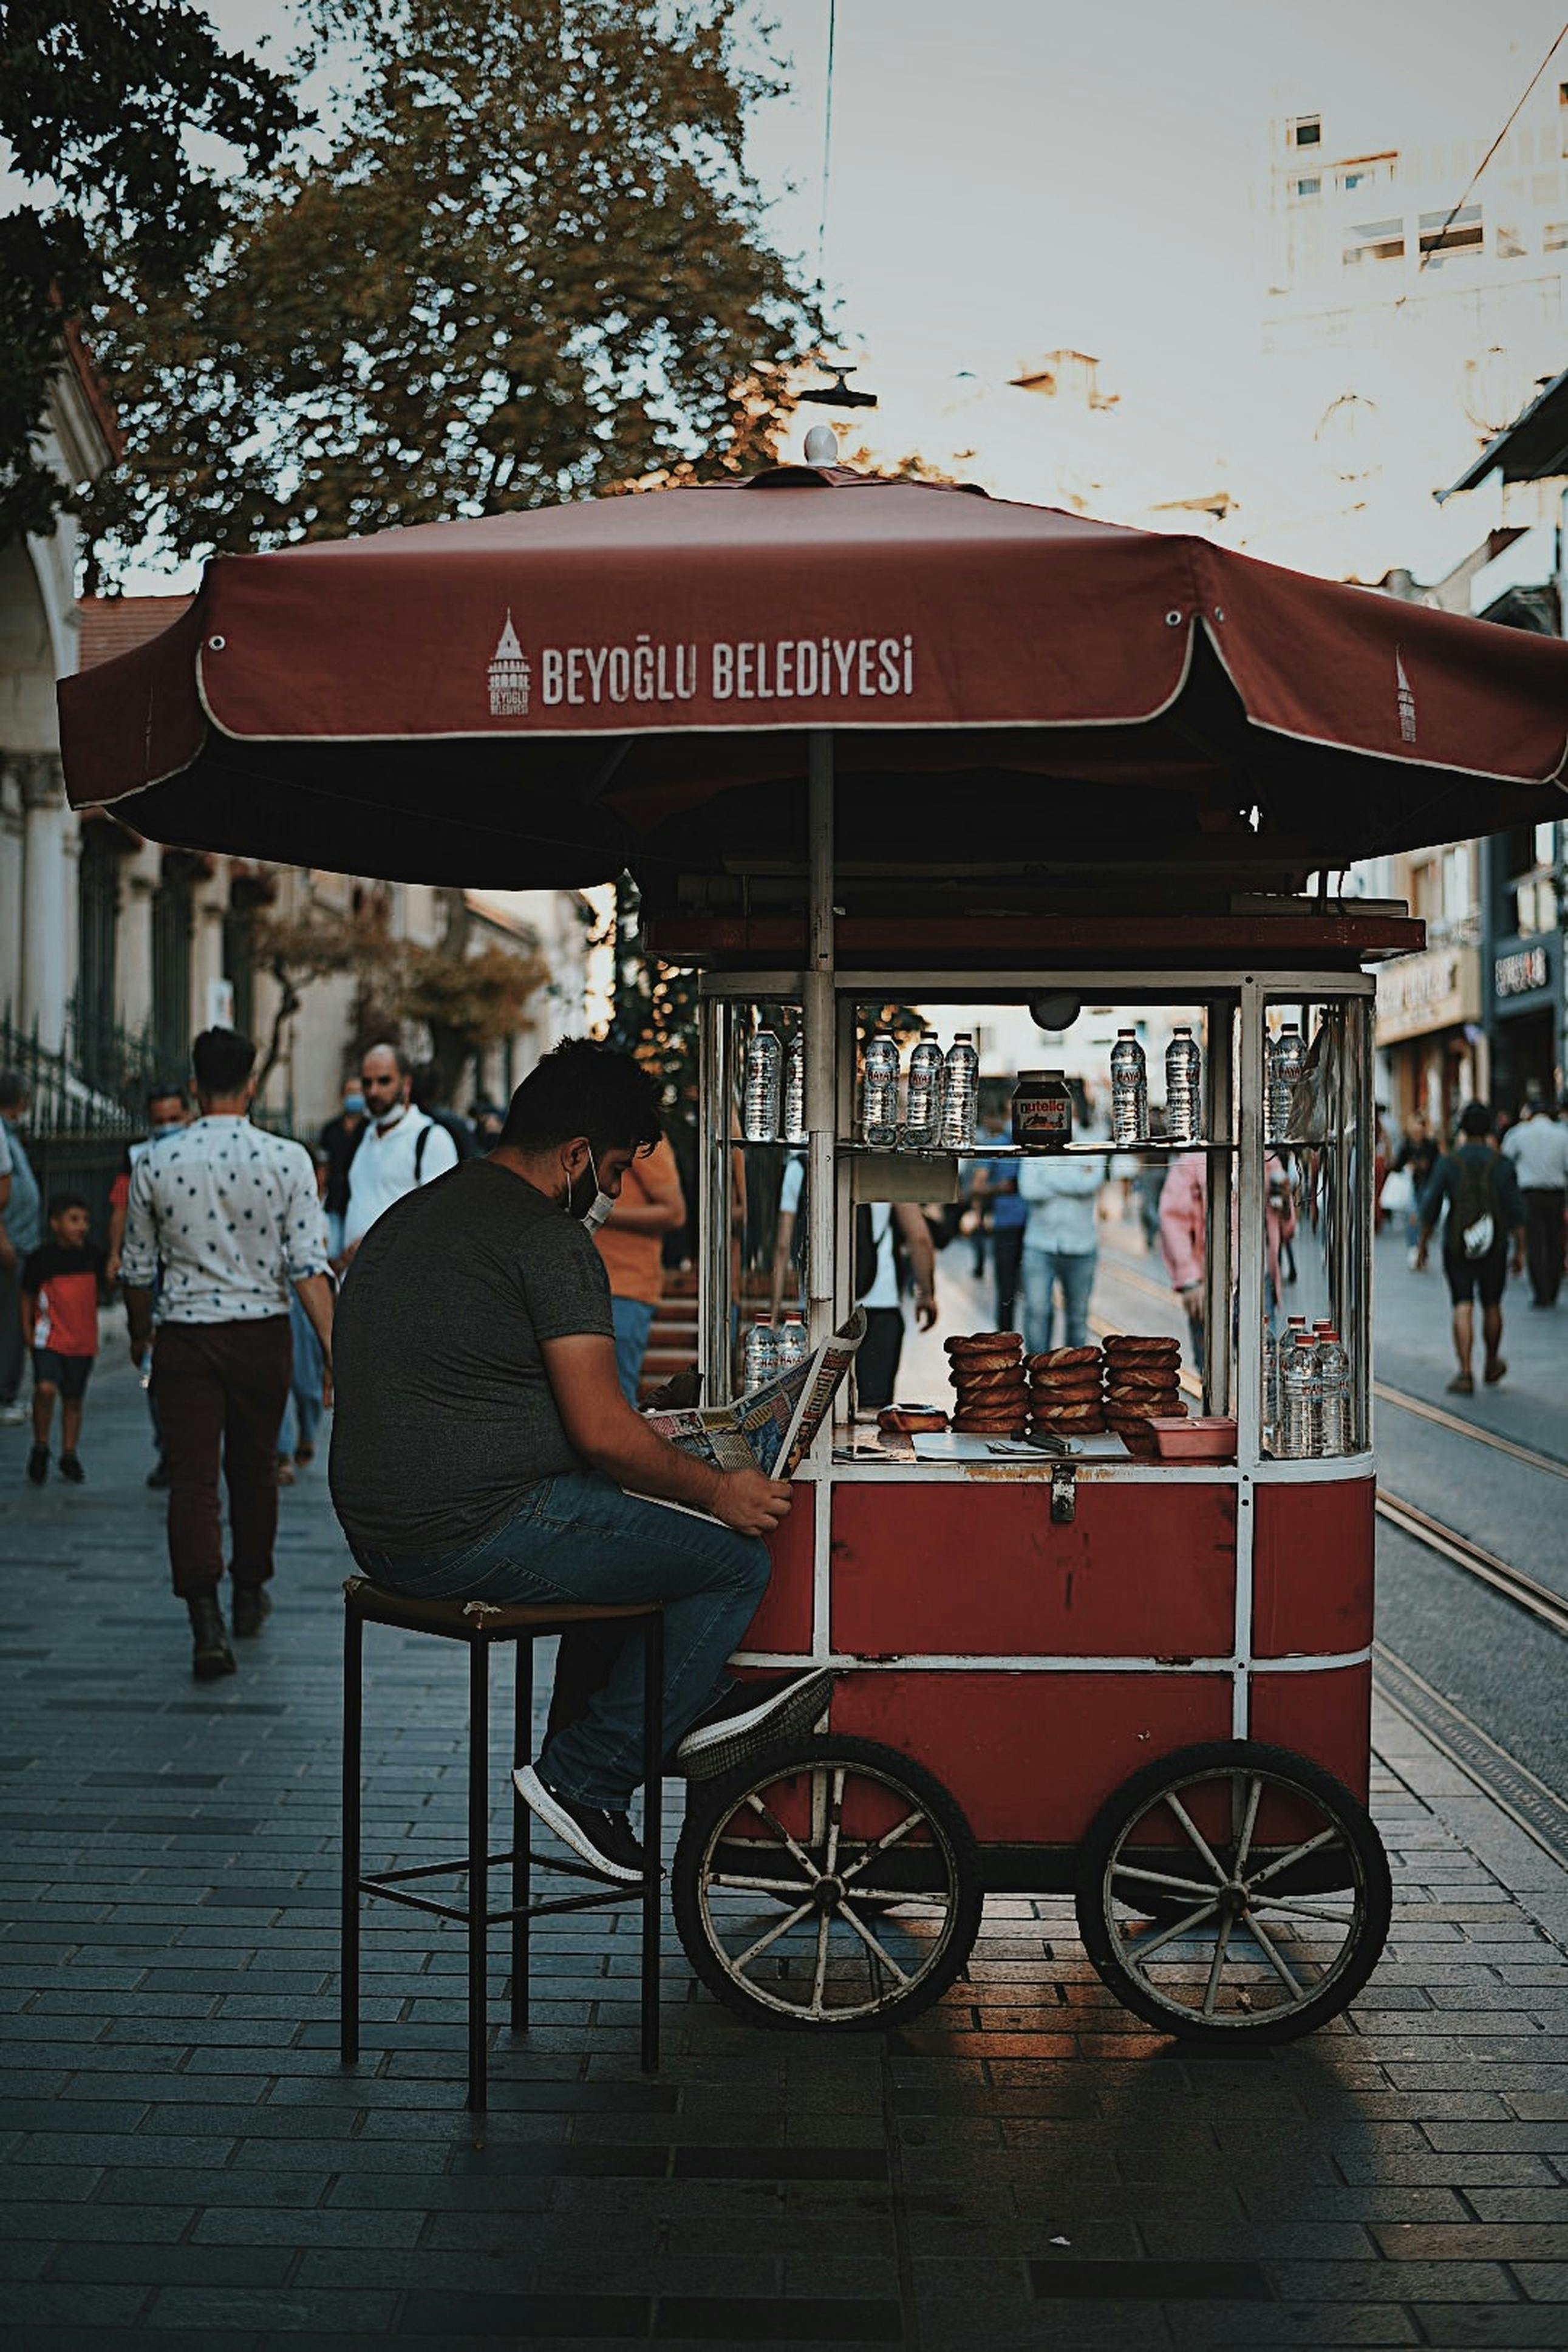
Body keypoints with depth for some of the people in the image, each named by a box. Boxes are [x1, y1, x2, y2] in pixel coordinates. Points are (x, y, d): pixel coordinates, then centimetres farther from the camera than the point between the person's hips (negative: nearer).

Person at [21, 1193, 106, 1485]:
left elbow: (100, 1287, 16)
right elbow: (27, 1295, 3)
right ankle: (40, 1448, 0)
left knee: (73, 1399, 10)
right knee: (46, 1389, -20)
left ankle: (69, 1455, 26)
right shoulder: (41, 1258, -7)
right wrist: (27, 1328, 0)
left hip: (83, 1340, 3)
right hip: (49, 1338, -3)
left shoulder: (93, 1255, 0)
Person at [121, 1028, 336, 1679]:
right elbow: (310, 1266, -12)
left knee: (192, 1478, -1)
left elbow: (137, 1269, 7)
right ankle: (250, 1595, 33)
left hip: (183, 1333, 0)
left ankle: (207, 1623, -14)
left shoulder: (156, 1163, -2)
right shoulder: (286, 1159, -6)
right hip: (262, 1332, 1)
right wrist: (333, 1351, -11)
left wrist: (139, 1334, 24)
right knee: (253, 1468, 18)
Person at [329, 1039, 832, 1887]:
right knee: (735, 1556, -5)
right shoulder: (549, 1241, -13)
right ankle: (584, 1777, 1)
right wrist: (717, 1490, -3)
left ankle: (695, 1706, 29)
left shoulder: (410, 1214, 17)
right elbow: (600, 1430, -19)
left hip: (380, 1530, 10)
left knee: (657, 1522, 28)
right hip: (480, 1538, -10)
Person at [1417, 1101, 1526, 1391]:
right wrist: (1521, 1250, 3)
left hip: (1457, 1246, -1)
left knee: (1463, 1308, -3)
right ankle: (1492, 1366, 33)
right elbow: (1516, 1212, -4)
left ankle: (1465, 1373, -14)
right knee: (1491, 1306, 17)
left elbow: (1430, 1209, -3)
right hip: (1495, 1247, 1)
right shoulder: (1503, 1165, -3)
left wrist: (1423, 1245, 8)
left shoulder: (1448, 1164, -5)